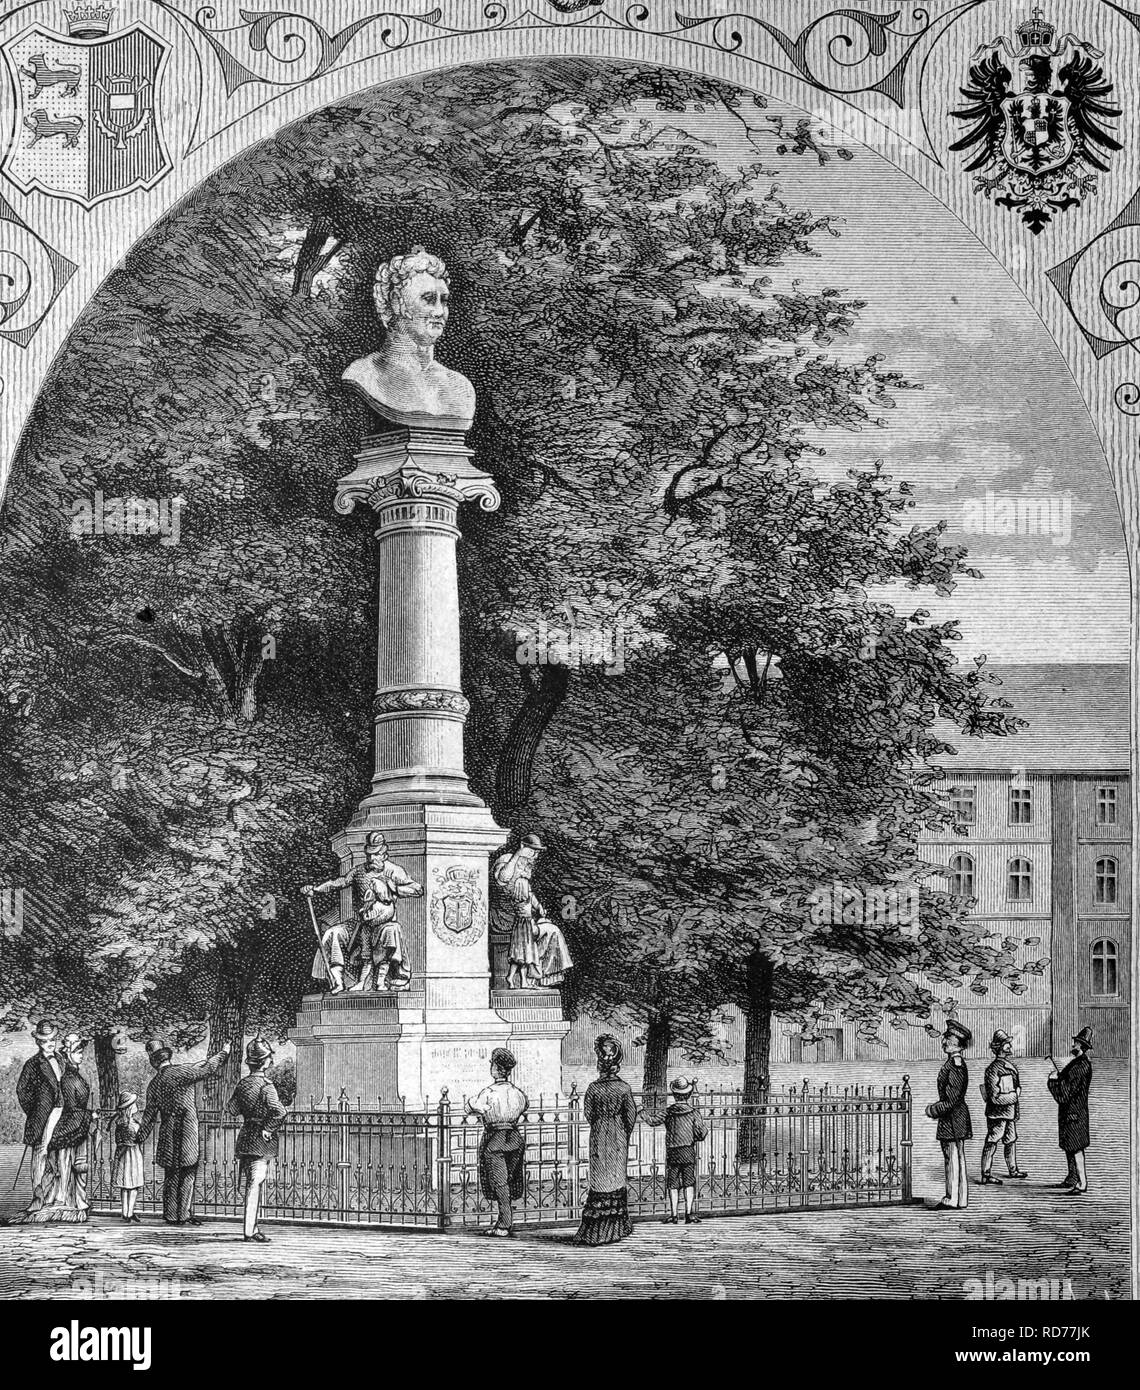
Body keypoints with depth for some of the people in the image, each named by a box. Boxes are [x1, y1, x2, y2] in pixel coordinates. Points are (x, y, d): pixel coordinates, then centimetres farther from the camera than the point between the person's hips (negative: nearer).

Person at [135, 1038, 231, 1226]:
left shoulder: (154, 1084, 5)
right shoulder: (181, 1072, -12)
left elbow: (149, 1115, 10)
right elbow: (207, 1069, -7)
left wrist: (140, 1138, 20)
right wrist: (224, 1053, 9)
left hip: (168, 1135, 5)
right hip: (186, 1131, -5)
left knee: (171, 1175, 12)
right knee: (187, 1174, 0)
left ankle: (171, 1216, 14)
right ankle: (183, 1215, -1)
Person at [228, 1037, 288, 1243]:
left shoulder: (242, 1083, 6)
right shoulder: (266, 1085, -15)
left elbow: (233, 1109, 16)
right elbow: (279, 1111, -28)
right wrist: (268, 1129, -15)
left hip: (245, 1136, 7)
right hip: (261, 1141, -7)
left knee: (250, 1185, 14)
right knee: (255, 1185, -6)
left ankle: (251, 1228, 20)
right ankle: (250, 1231, -6)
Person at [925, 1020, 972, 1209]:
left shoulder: (955, 1064, -19)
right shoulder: (956, 1062, 12)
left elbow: (954, 1098, -22)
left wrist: (935, 1110, -14)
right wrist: (937, 1105, 16)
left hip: (952, 1117, -10)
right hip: (959, 1115, 10)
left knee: (952, 1157, -5)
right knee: (957, 1157, 13)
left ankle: (953, 1198, -1)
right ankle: (960, 1198, 18)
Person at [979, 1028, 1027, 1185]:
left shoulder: (1010, 1066, 10)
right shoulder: (993, 1069, -19)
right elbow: (995, 1097, -23)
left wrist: (1017, 1111, 19)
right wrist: (1013, 1097, -14)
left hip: (1009, 1113, 9)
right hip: (997, 1114, -9)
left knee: (1011, 1141, 19)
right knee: (991, 1143, -3)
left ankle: (1013, 1170, 33)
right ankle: (986, 1174, 0)